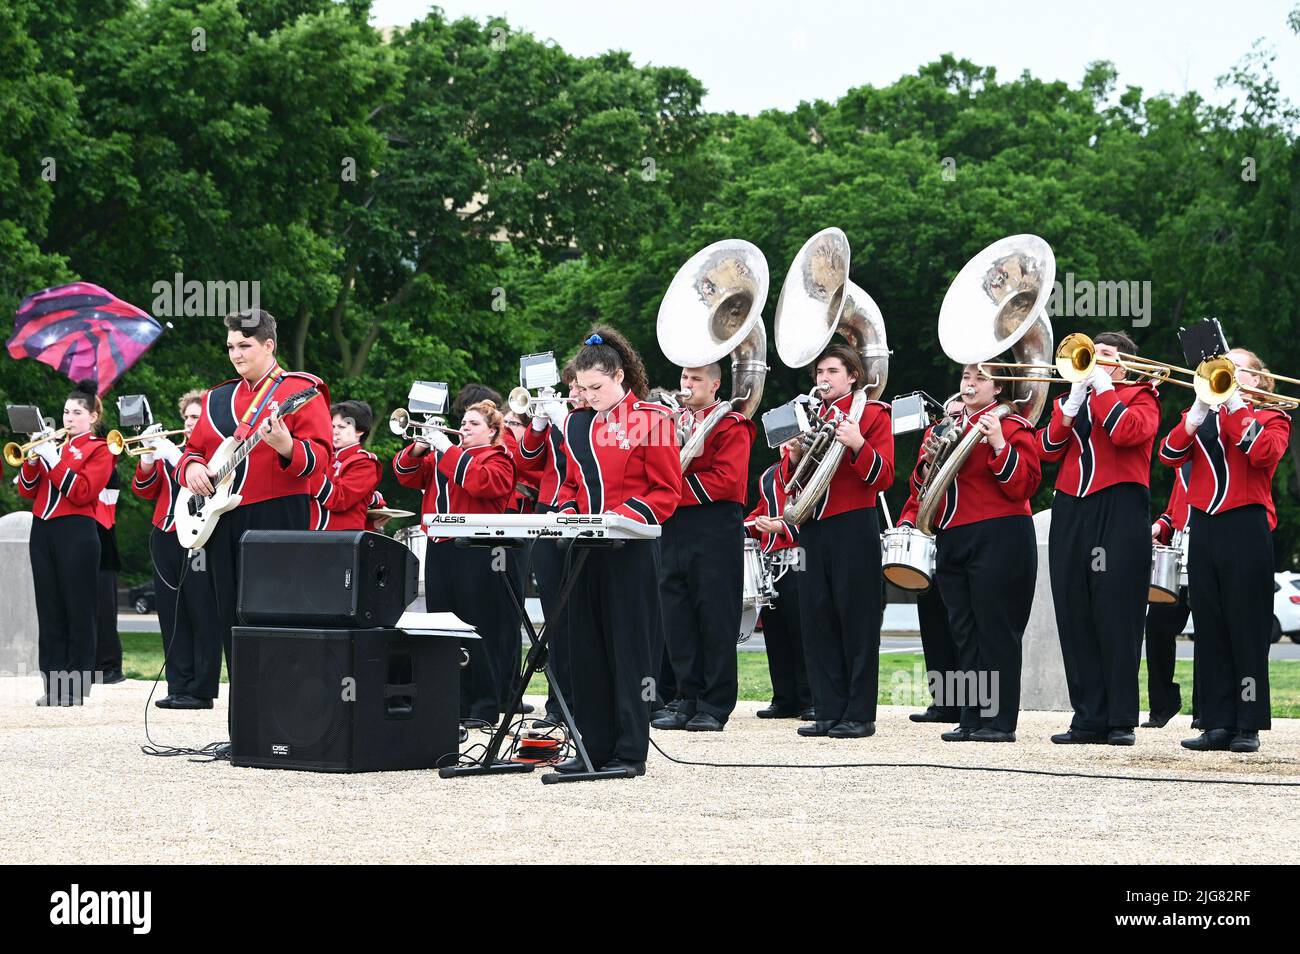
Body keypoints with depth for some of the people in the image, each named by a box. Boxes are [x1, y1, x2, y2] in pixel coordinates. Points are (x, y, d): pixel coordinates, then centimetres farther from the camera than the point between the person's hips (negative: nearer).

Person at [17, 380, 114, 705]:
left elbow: (82, 492, -12)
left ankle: (76, 688, -2)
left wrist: (53, 460, -13)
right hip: (42, 531, 6)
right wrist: (33, 459, -4)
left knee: (78, 611, -4)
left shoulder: (99, 450, 2)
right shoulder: (54, 446, 18)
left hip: (76, 534, -6)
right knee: (49, 610, 5)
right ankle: (52, 685, 7)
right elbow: (27, 490, 13)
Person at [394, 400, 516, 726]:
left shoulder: (497, 458, 2)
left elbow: (480, 481, -18)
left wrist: (448, 451, -15)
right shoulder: (441, 456, 21)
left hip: (476, 553, -7)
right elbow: (406, 475, 14)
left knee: (479, 628, -5)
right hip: (439, 549, 7)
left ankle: (485, 705, -1)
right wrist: (419, 448, -3)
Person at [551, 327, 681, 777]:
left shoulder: (651, 419, -5)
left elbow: (666, 492, -6)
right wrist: (567, 513, 0)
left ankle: (631, 752, 2)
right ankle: (594, 747, 14)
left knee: (630, 649, -3)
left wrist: (625, 517, -19)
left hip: (630, 551, -6)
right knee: (587, 649, 7)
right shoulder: (576, 424, 12)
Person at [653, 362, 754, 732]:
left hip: (716, 531, -6)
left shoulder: (731, 425, -1)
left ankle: (715, 706, 0)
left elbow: (727, 480, -13)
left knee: (716, 619, -4)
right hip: (674, 531, 6)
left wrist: (677, 489, -14)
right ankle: (688, 699, 11)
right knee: (678, 618, 5)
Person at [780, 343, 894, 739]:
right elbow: (790, 480, 15)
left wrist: (857, 445, -23)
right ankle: (829, 712, 9)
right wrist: (794, 456, -6)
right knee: (817, 619, 4)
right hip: (813, 528, 5)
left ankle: (860, 715, 0)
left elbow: (883, 477, -7)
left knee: (857, 621, -3)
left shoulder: (872, 413, 1)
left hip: (853, 528, -5)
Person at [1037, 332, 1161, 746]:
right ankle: (1089, 718, 6)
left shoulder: (1140, 396, 6)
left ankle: (1121, 720, -4)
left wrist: (1102, 386, -7)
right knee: (1075, 618, 2)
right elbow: (1048, 449, 6)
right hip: (1070, 512, 6)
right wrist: (1074, 400, -2)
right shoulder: (1073, 398, 21)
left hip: (1120, 513, -5)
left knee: (1117, 618, -7)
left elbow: (1127, 432, -15)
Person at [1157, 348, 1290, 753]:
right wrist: (1199, 409, -10)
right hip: (1203, 527, 4)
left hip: (1246, 527, -4)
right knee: (1210, 631, 4)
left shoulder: (1271, 418, 6)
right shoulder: (1202, 418, 16)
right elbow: (1170, 454, -1)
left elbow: (1264, 451, -16)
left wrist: (1236, 404, -13)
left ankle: (1249, 726, 0)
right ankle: (1217, 724, 7)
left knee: (1247, 628, -3)